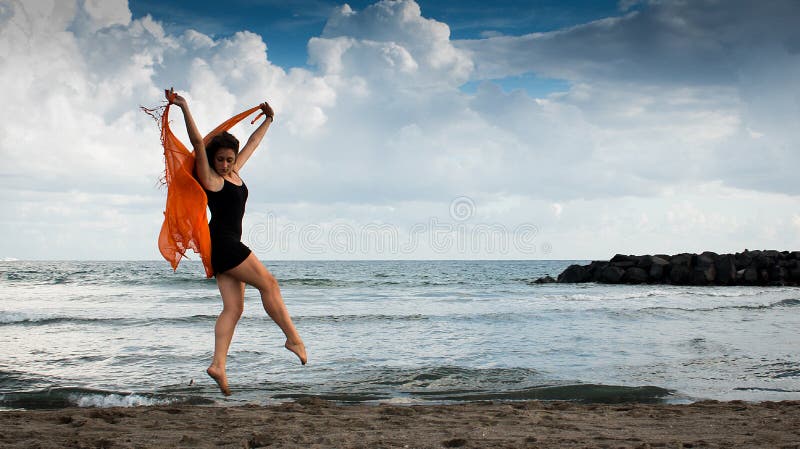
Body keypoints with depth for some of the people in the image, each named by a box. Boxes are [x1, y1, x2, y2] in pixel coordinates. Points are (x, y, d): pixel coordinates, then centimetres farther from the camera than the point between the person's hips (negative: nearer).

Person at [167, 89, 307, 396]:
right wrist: (184, 108, -27)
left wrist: (267, 120, 39)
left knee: (233, 308, -1)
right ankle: (293, 338, 1)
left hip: (229, 246, 9)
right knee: (268, 283, -5)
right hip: (222, 242, -9)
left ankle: (218, 365, -7)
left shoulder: (234, 173, 16)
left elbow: (252, 145, 28)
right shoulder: (210, 179, -6)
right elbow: (198, 143, -18)